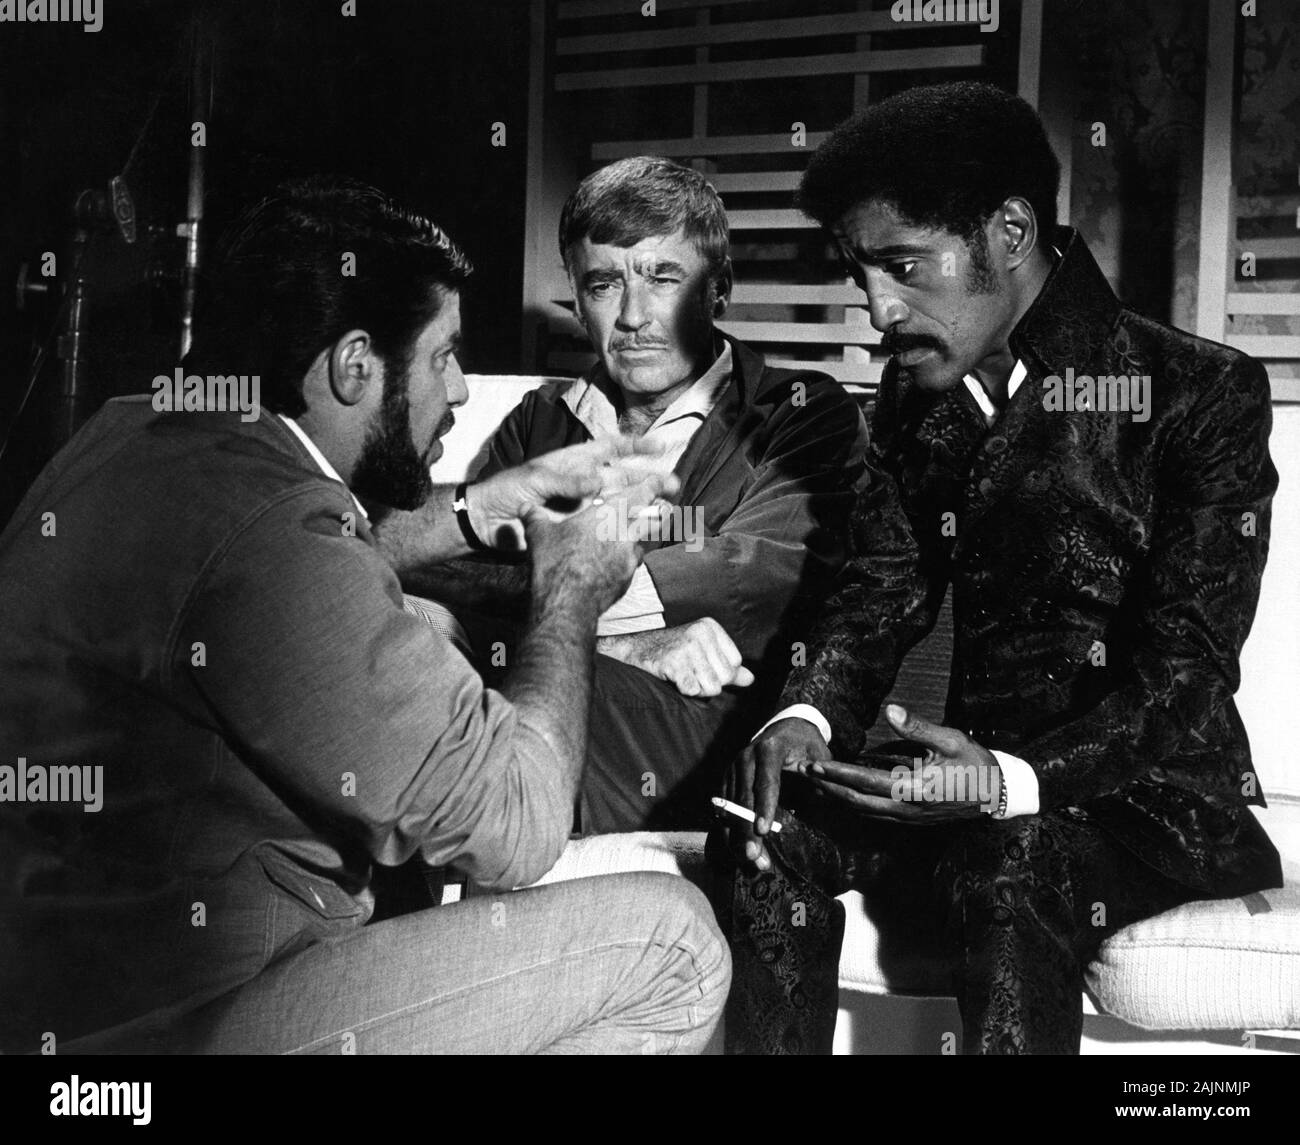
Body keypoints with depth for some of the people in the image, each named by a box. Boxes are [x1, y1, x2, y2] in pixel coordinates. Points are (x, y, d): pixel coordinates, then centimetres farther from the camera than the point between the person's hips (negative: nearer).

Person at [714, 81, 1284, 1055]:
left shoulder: (1204, 393, -11)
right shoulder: (917, 394, 9)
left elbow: (1185, 675, -16)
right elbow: (885, 591, 6)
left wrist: (1013, 782, -32)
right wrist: (808, 716, -16)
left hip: (1161, 795, -5)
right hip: (982, 773, 5)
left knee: (1006, 868, -35)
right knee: (771, 826, -19)